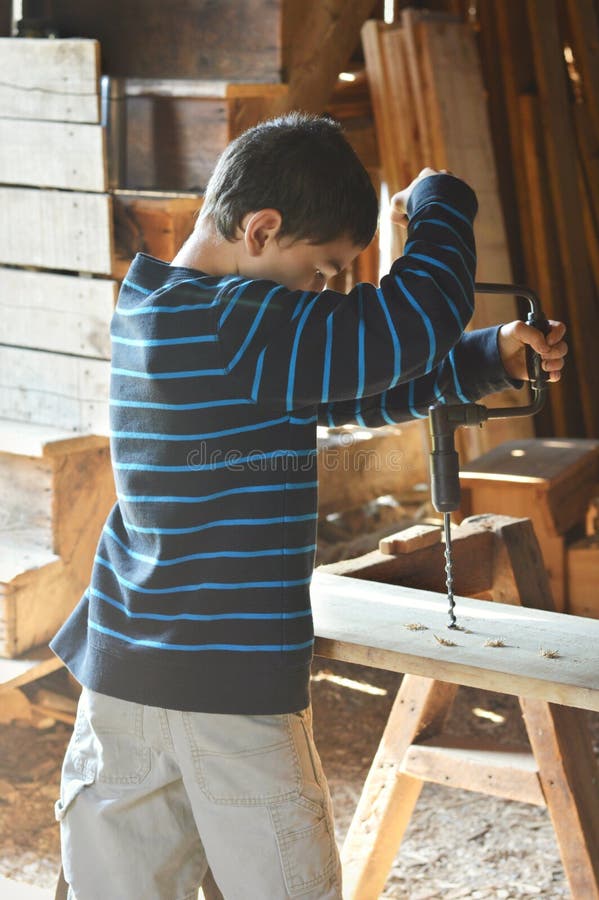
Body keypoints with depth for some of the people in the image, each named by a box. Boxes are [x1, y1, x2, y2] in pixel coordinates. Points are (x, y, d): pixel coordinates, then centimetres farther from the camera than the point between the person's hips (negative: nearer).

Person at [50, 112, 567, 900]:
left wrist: (492, 357, 7)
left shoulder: (156, 311, 11)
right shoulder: (232, 324, -19)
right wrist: (438, 201, -3)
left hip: (122, 680, 8)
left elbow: (358, 387, 16)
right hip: (230, 690, -8)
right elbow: (418, 320, -22)